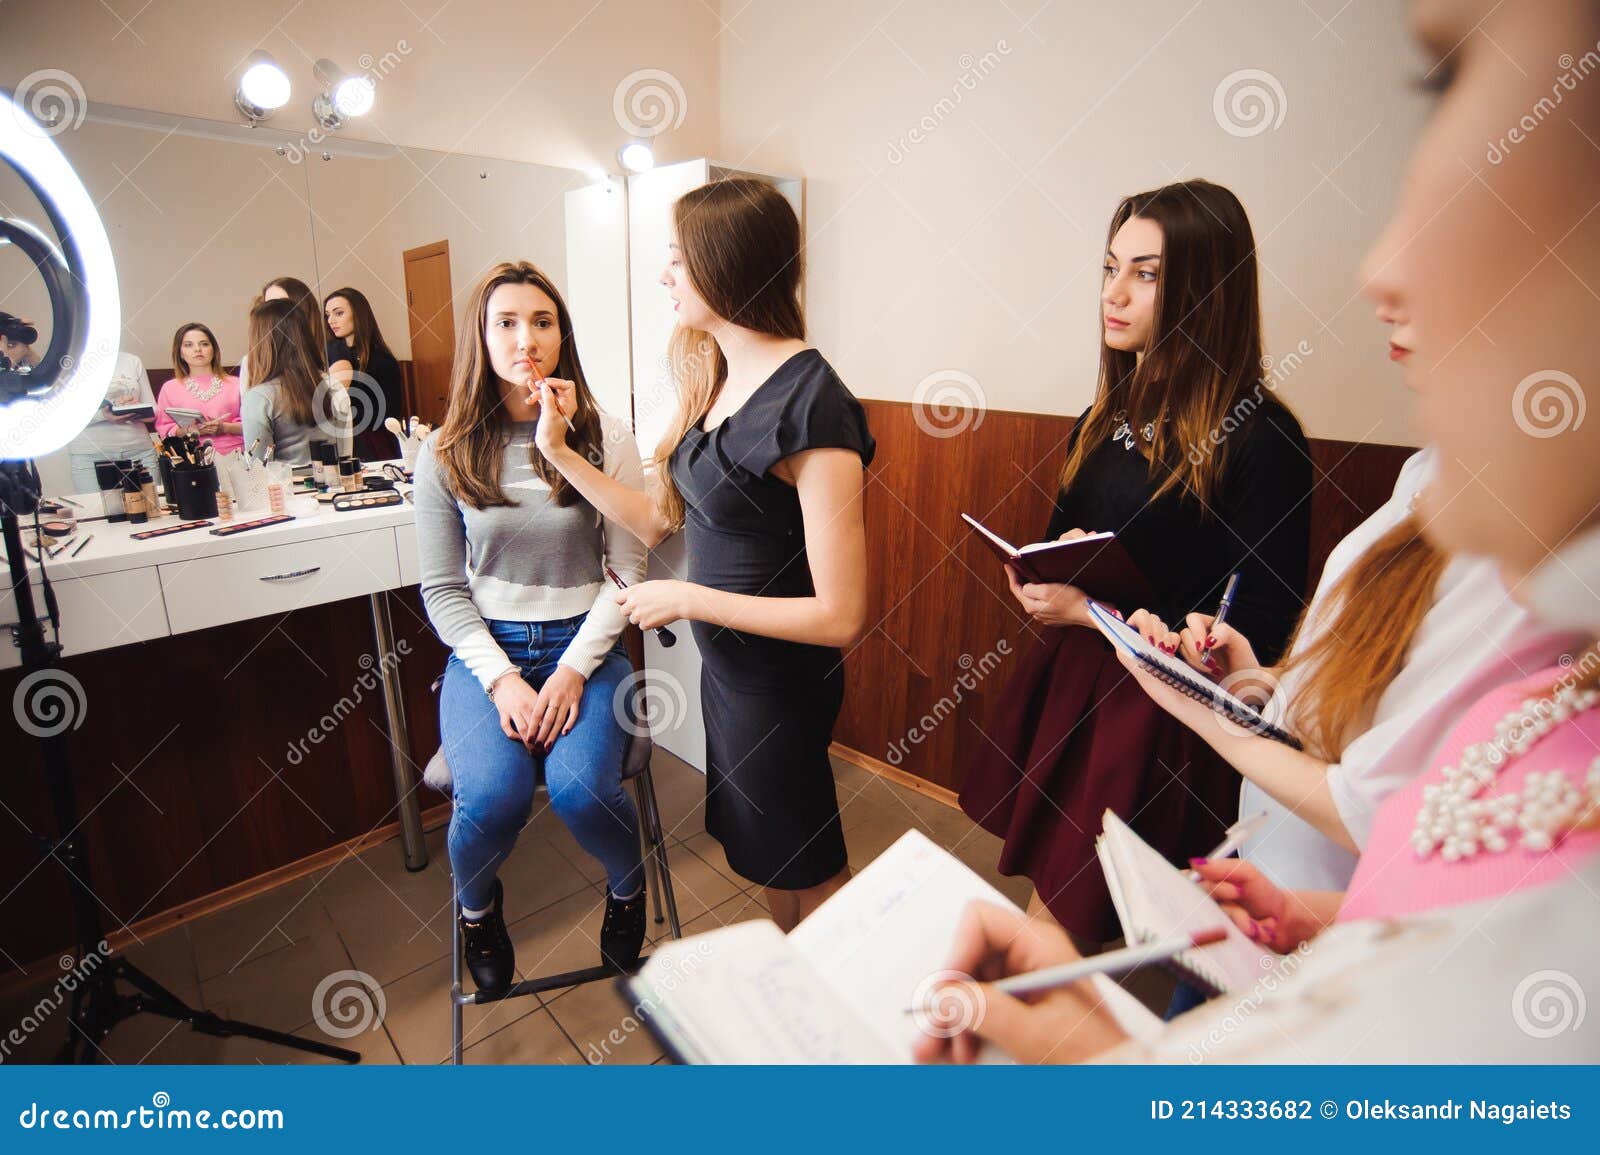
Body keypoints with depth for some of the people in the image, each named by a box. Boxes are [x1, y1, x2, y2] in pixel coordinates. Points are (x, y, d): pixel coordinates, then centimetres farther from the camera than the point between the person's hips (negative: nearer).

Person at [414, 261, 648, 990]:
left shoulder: (605, 438, -3)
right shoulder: (445, 453, 1)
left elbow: (629, 572, -4)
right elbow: (442, 587, 2)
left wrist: (574, 670, -14)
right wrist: (500, 677, -11)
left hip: (584, 644, -1)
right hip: (485, 649, 1)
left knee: (579, 788, -26)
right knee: (493, 793, -25)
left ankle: (628, 885, 14)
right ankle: (476, 905, 15)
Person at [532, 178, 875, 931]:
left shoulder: (811, 404, -25)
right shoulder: (716, 379, 2)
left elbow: (842, 616, -26)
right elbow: (659, 520, 8)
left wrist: (686, 598, -20)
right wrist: (560, 452, 4)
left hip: (779, 683, -8)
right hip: (725, 663, 9)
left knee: (804, 874, 16)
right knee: (759, 853, 26)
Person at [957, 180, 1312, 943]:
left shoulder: (1259, 438, -13)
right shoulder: (1110, 414, 8)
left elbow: (1261, 629, -14)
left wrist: (1096, 613, -16)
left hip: (1160, 716, -6)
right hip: (1066, 681, 6)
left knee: (1062, 931, 3)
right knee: (1045, 914, 15)